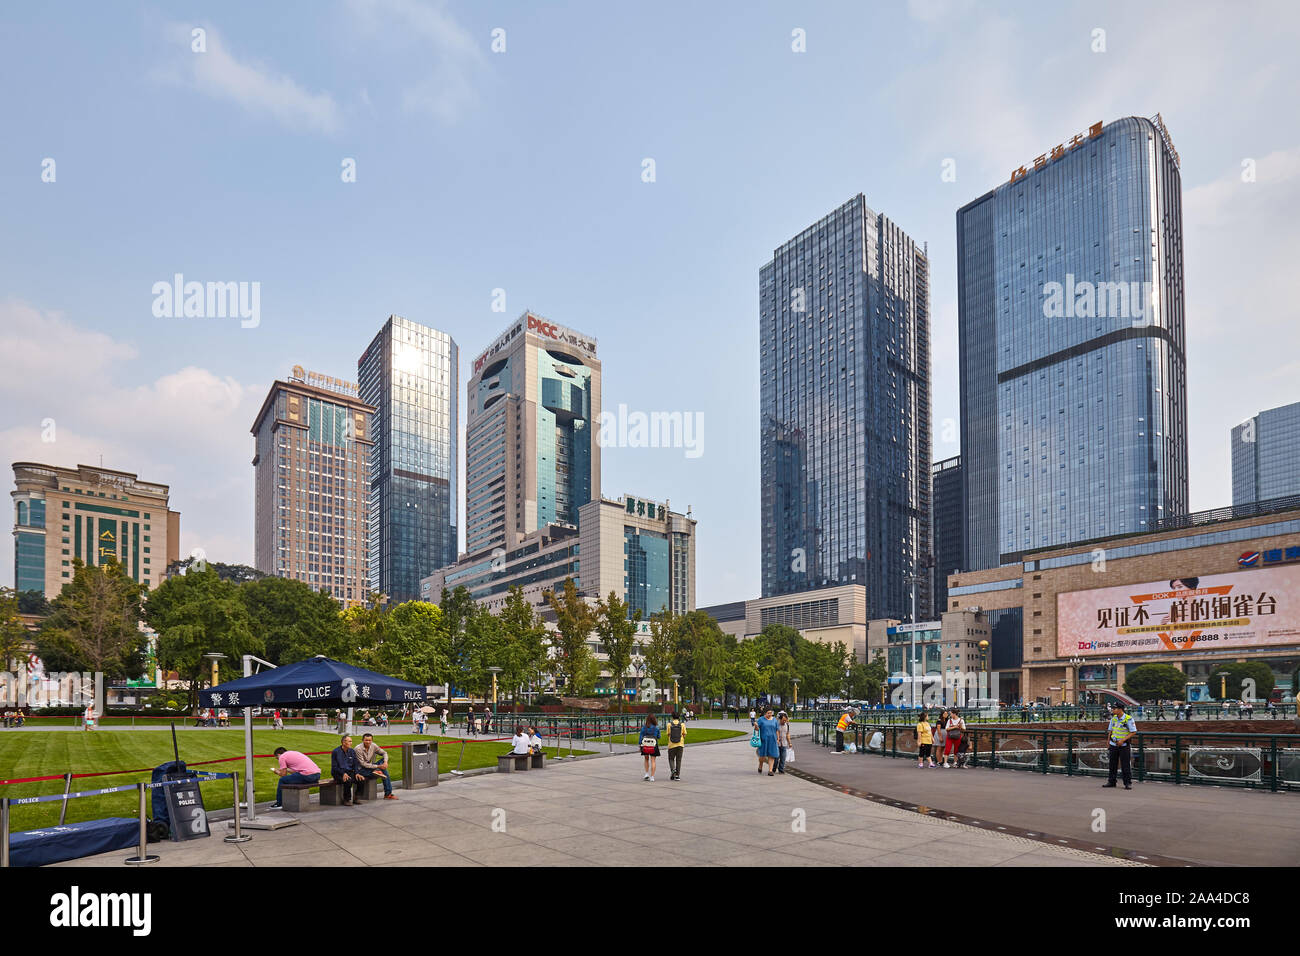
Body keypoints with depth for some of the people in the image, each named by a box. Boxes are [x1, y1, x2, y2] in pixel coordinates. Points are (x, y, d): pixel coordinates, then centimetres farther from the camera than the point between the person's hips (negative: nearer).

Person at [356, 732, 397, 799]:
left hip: (370, 766, 7)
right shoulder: (359, 749, -20)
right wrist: (377, 766, -25)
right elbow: (363, 764, -21)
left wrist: (385, 762, -18)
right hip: (361, 769, -7)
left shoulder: (373, 746, -3)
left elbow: (384, 753, 4)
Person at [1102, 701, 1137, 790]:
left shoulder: (1128, 719, -12)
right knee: (1112, 764, 8)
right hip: (1113, 744, 6)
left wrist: (1123, 740, -19)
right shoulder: (1113, 718, 6)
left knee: (1125, 765, -4)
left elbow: (1133, 732, -11)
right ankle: (1111, 781, 16)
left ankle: (1128, 783, 5)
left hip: (1124, 745, -6)